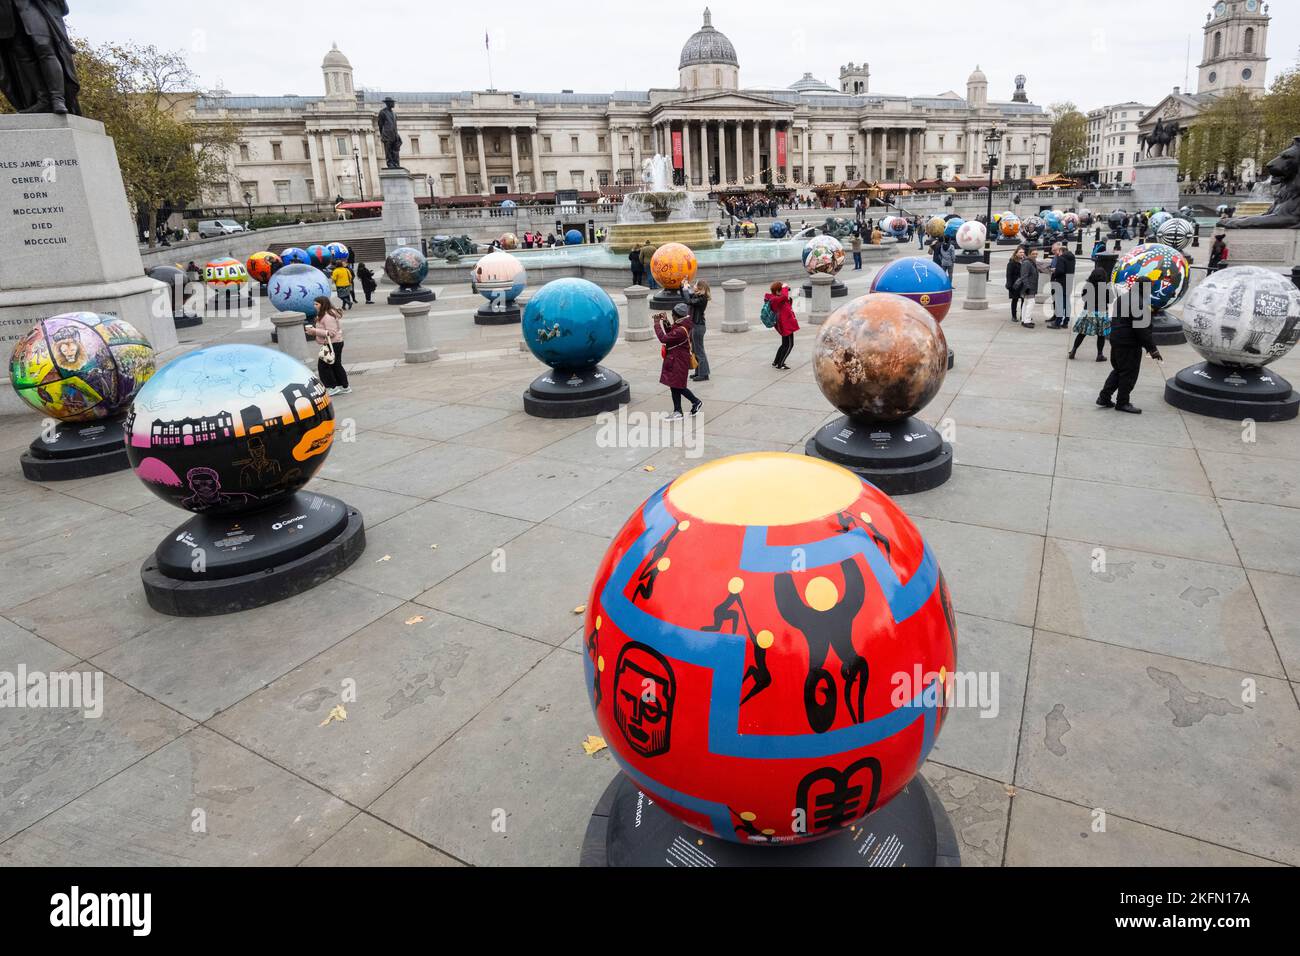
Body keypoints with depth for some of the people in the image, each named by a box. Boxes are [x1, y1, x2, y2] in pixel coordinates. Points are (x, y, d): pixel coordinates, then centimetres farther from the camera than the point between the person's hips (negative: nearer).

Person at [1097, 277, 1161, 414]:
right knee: (1129, 373, 0)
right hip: (1130, 344, -9)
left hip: (1116, 339, 9)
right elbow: (1142, 328, -20)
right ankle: (1122, 403, 6)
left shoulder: (1121, 297, 10)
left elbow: (1114, 319, 19)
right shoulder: (1140, 303, -18)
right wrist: (1152, 349, -16)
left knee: (1118, 369, 18)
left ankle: (1104, 397, 15)